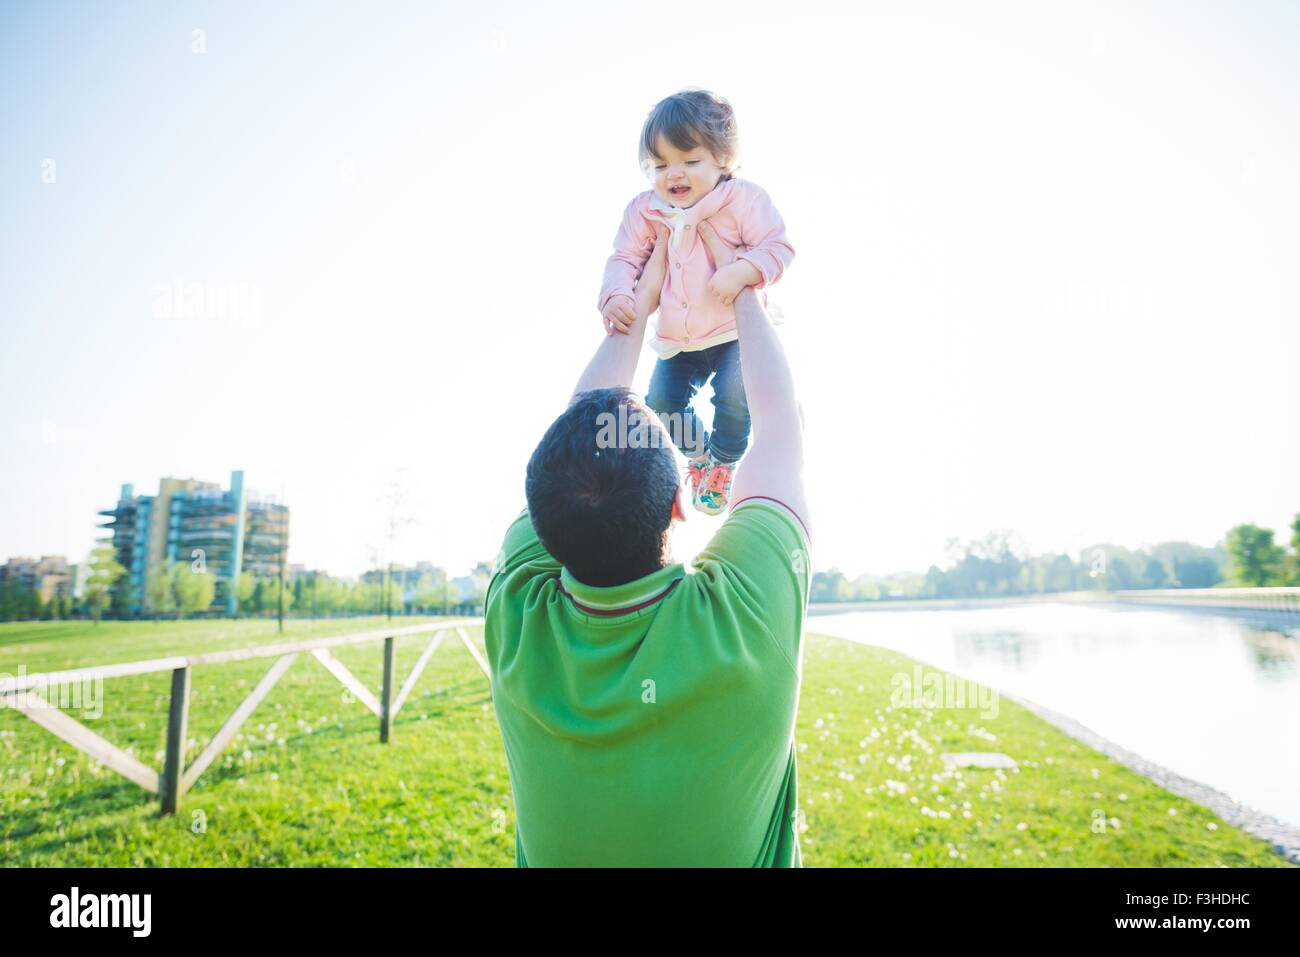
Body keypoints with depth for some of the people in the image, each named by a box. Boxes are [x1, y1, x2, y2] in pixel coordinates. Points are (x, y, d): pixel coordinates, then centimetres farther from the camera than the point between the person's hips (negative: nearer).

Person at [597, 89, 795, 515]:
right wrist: (615, 295, -25)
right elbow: (624, 258, -4)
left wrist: (743, 271, -35)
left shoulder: (744, 199, -14)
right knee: (661, 405, 4)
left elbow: (778, 247, -16)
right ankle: (697, 451, 36)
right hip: (675, 339, 4)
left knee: (734, 399, -17)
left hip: (735, 332, -4)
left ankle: (723, 463, 14)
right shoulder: (643, 210, -4)